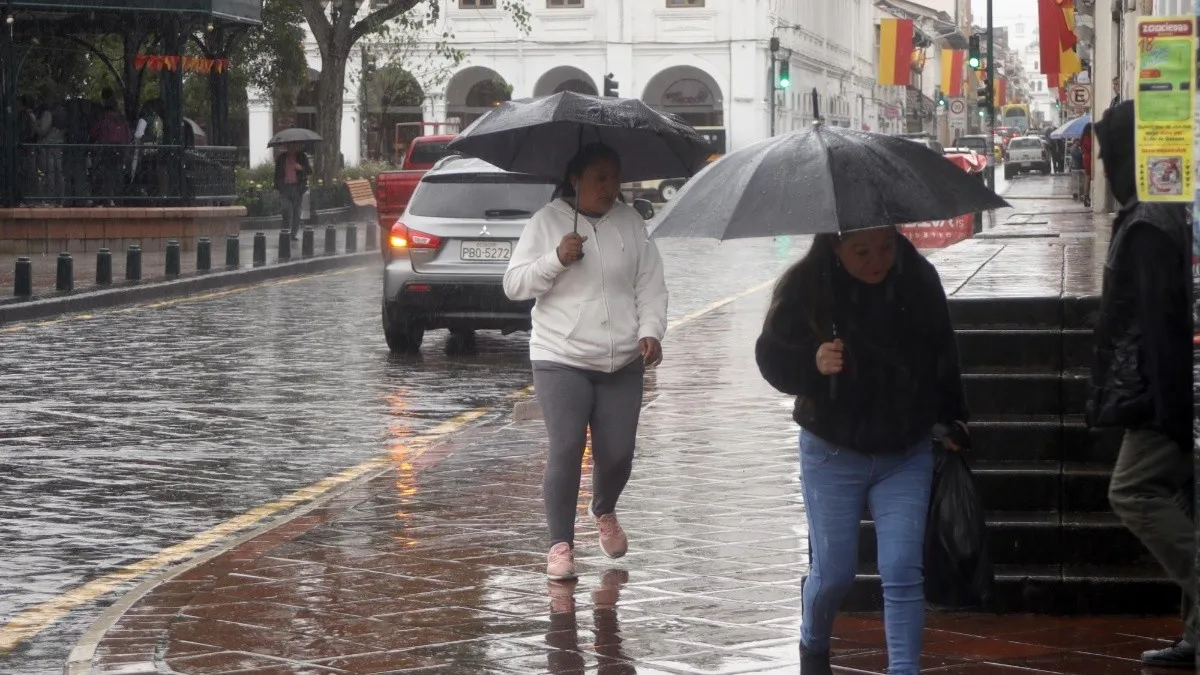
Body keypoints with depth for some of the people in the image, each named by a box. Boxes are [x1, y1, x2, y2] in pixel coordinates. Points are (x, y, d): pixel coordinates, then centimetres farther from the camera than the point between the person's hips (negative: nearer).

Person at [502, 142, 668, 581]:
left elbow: (651, 286, 8)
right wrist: (556, 259, -17)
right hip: (562, 359, -3)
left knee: (617, 453, 3)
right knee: (566, 450, -11)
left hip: (623, 363, 3)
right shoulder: (546, 222, 0)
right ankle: (561, 544, 2)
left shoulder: (630, 223, 8)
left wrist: (650, 331, -8)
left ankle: (604, 512, 36)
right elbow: (514, 284, -2)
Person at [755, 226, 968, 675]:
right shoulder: (805, 286, -15)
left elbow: (943, 354, 9)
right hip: (833, 453, -1)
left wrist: (951, 419, 13)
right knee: (834, 573, 5)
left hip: (907, 456, 2)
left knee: (902, 572, -7)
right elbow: (771, 356, -10)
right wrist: (812, 363, -29)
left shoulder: (919, 279, -6)